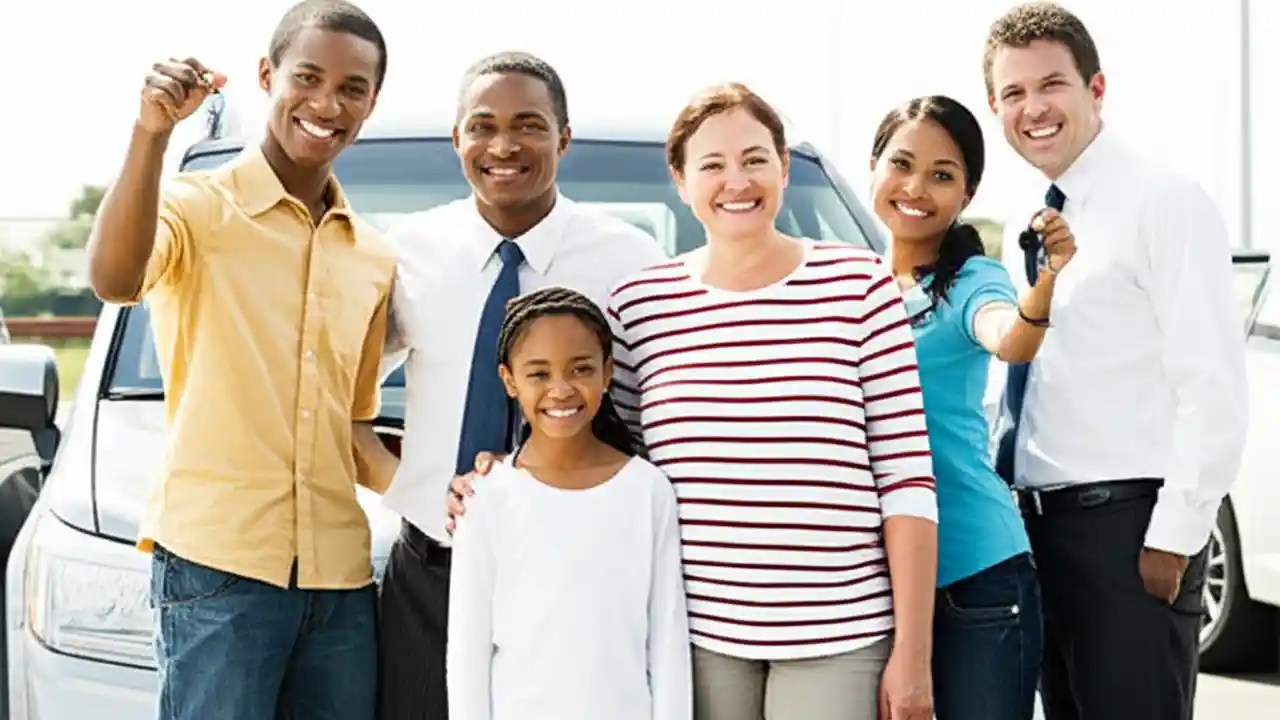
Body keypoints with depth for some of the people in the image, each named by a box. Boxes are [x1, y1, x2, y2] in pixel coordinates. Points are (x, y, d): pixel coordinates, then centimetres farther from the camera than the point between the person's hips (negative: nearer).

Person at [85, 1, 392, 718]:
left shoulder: (374, 259, 16)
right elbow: (115, 280, -23)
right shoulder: (198, 207, -1)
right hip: (218, 562, -5)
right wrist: (152, 132, -31)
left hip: (341, 576, 5)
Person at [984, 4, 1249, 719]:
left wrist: (1174, 538, -16)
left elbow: (1214, 386, -14)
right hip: (1043, 522, 8)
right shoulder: (1028, 229, 14)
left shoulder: (1165, 203, -10)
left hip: (1129, 521, -8)